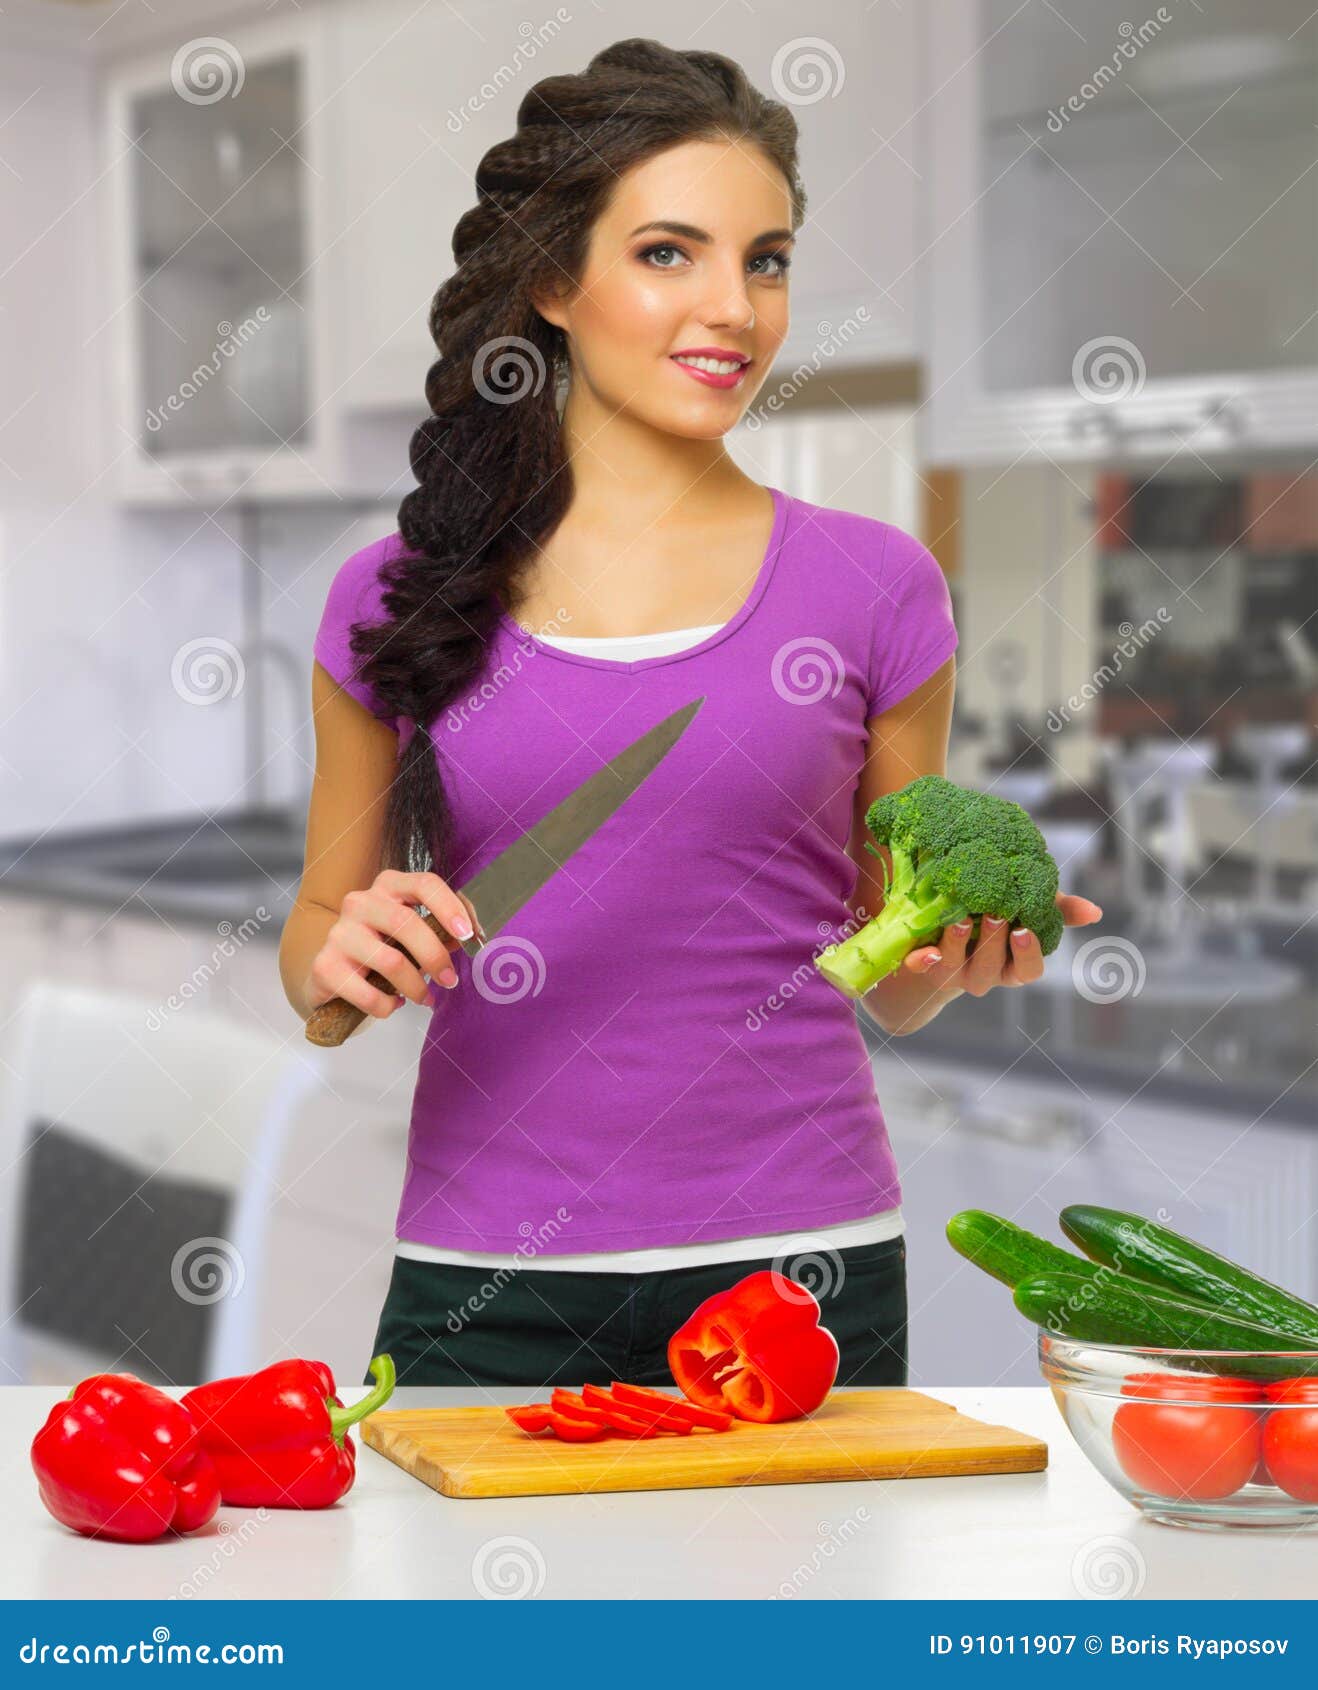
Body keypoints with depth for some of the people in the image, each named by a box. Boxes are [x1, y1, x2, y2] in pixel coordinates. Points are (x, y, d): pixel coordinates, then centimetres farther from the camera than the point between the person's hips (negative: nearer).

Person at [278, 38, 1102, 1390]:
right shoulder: (398, 596, 1)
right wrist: (343, 955, -10)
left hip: (795, 1259, 0)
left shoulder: (873, 586, 1)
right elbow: (316, 937, 11)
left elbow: (888, 982, 9)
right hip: (486, 1283, 0)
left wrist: (956, 958, -11)